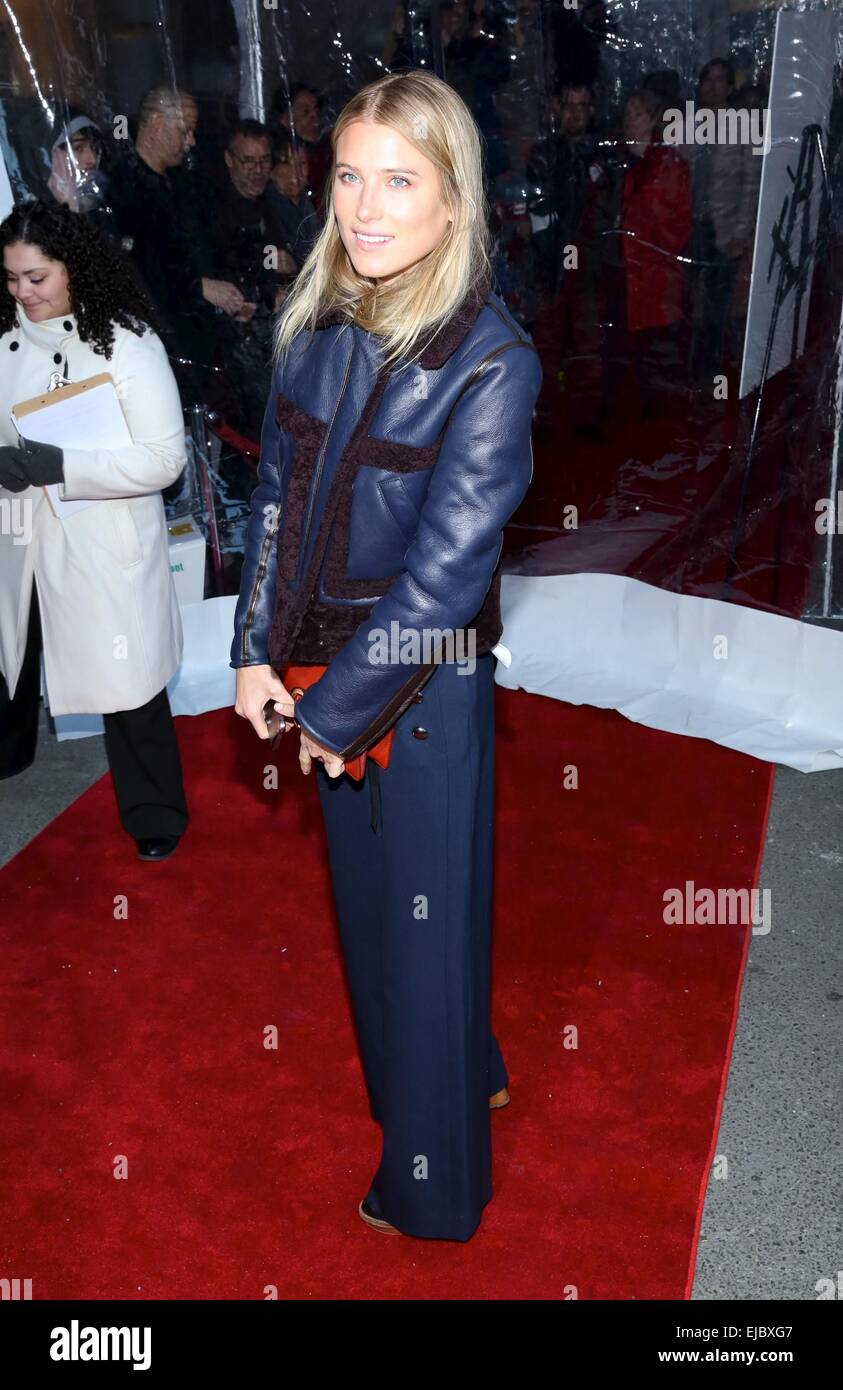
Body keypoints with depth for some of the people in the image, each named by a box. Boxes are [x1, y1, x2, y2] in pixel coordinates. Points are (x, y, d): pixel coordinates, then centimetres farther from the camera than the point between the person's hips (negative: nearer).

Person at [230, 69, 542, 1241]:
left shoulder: (492, 361, -19)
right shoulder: (317, 321, 0)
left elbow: (447, 568, -21)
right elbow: (278, 490, 5)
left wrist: (337, 707, -16)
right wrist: (259, 651, -3)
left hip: (424, 686, -6)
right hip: (324, 669, 6)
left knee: (426, 921, 10)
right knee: (366, 899, 22)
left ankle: (432, 1188, 36)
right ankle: (467, 1074, 51)